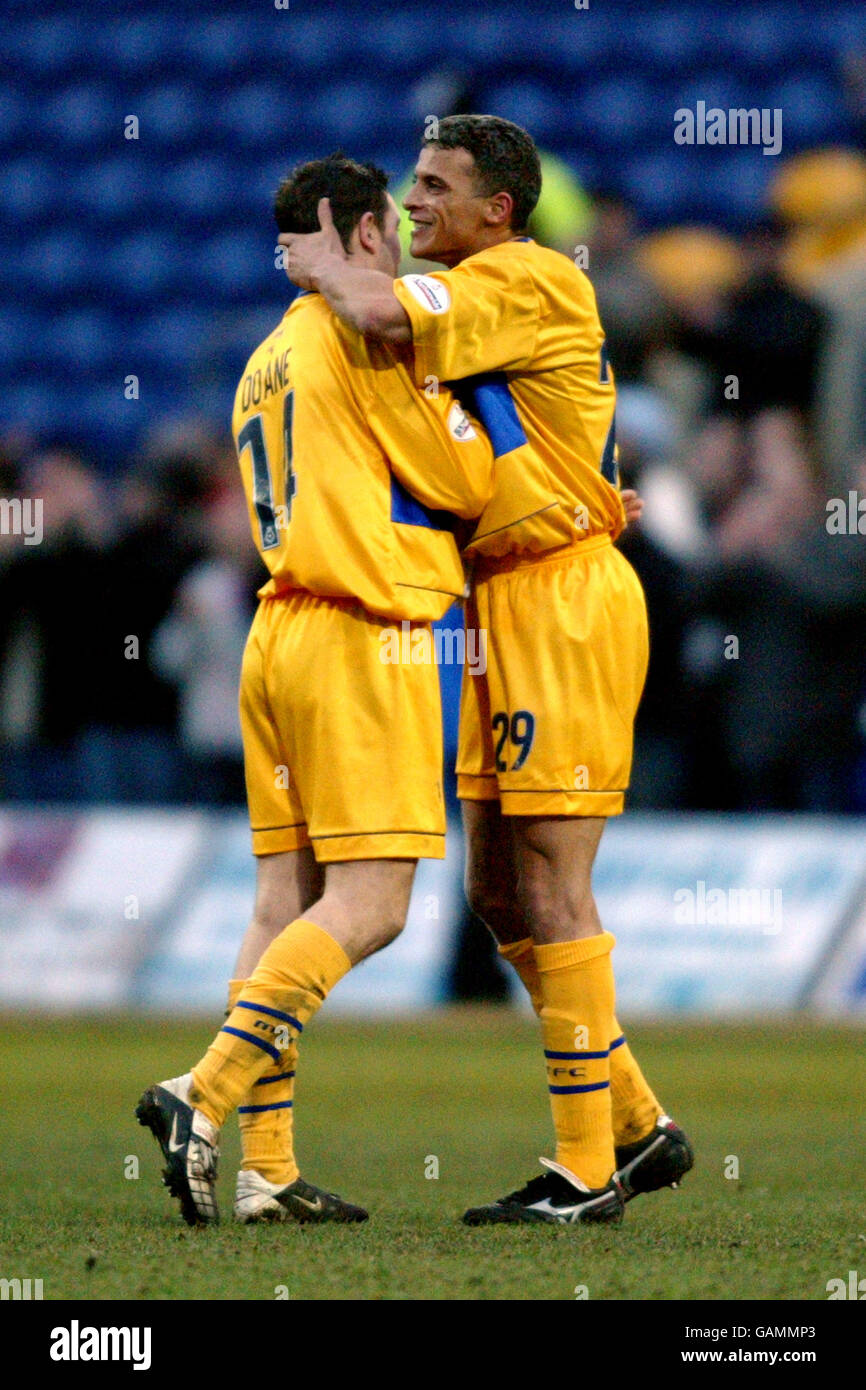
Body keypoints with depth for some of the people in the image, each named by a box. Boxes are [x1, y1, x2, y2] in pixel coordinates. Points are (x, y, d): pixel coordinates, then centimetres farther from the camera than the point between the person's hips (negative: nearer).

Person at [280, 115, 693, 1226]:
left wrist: (322, 268, -9)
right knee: (498, 891, 11)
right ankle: (637, 1125, 18)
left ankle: (586, 1167, -5)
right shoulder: (478, 302, 20)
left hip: (564, 603, -10)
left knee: (549, 886, -9)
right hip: (507, 606, 10)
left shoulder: (525, 281, -13)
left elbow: (386, 316, -29)